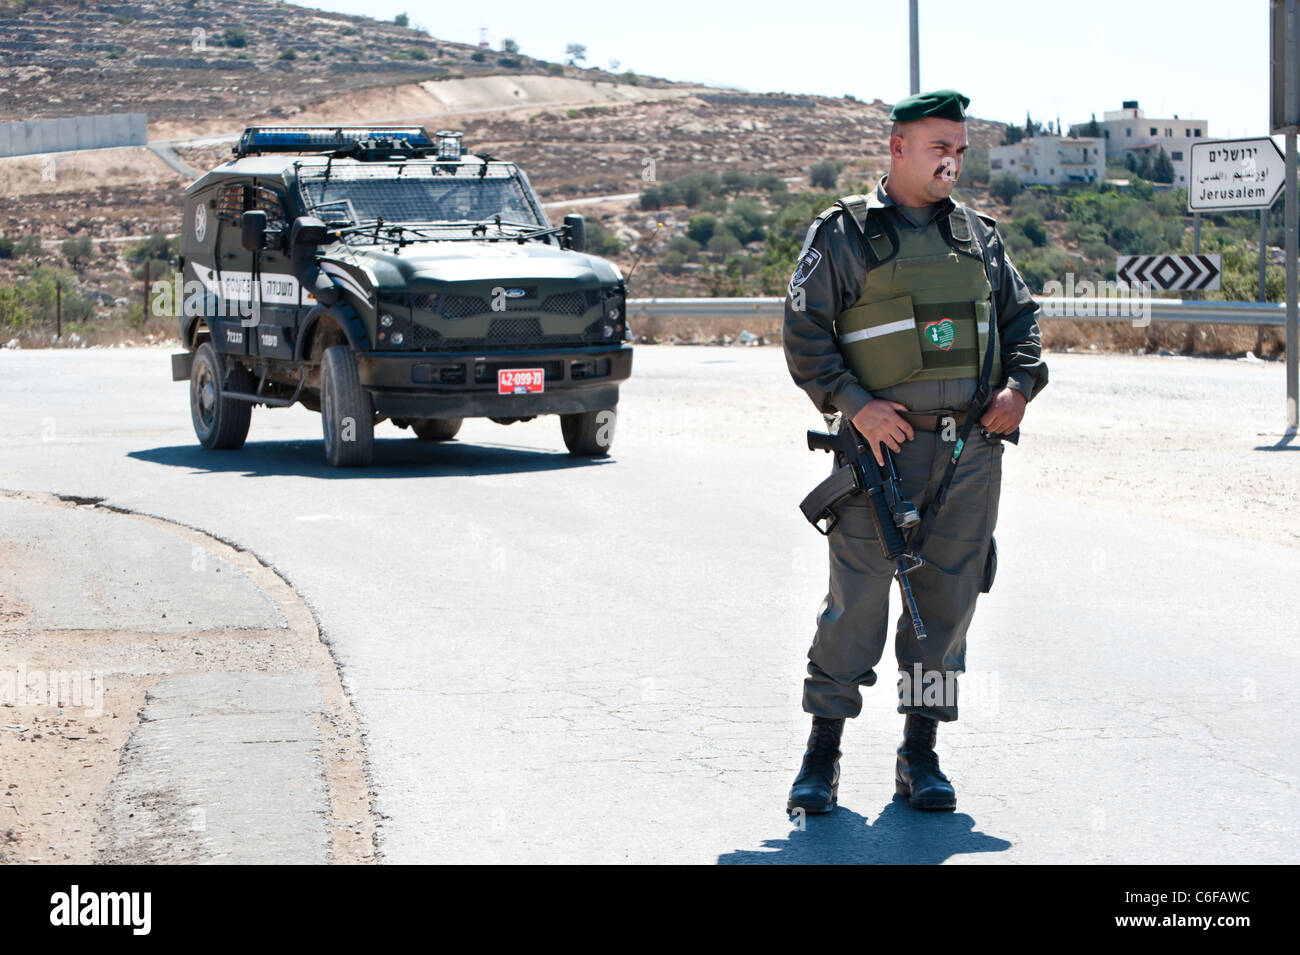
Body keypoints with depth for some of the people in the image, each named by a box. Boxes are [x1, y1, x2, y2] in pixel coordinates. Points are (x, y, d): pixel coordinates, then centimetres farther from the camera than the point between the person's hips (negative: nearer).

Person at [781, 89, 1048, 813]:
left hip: (972, 451, 4)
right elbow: (804, 334, -3)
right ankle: (823, 757, 5)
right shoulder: (843, 235, 0)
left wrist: (1020, 385, 3)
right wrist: (854, 404, -15)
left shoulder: (978, 236, 14)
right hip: (884, 447, -4)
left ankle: (921, 755, 15)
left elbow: (1021, 317, 21)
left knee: (948, 603, 6)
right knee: (857, 603, -5)